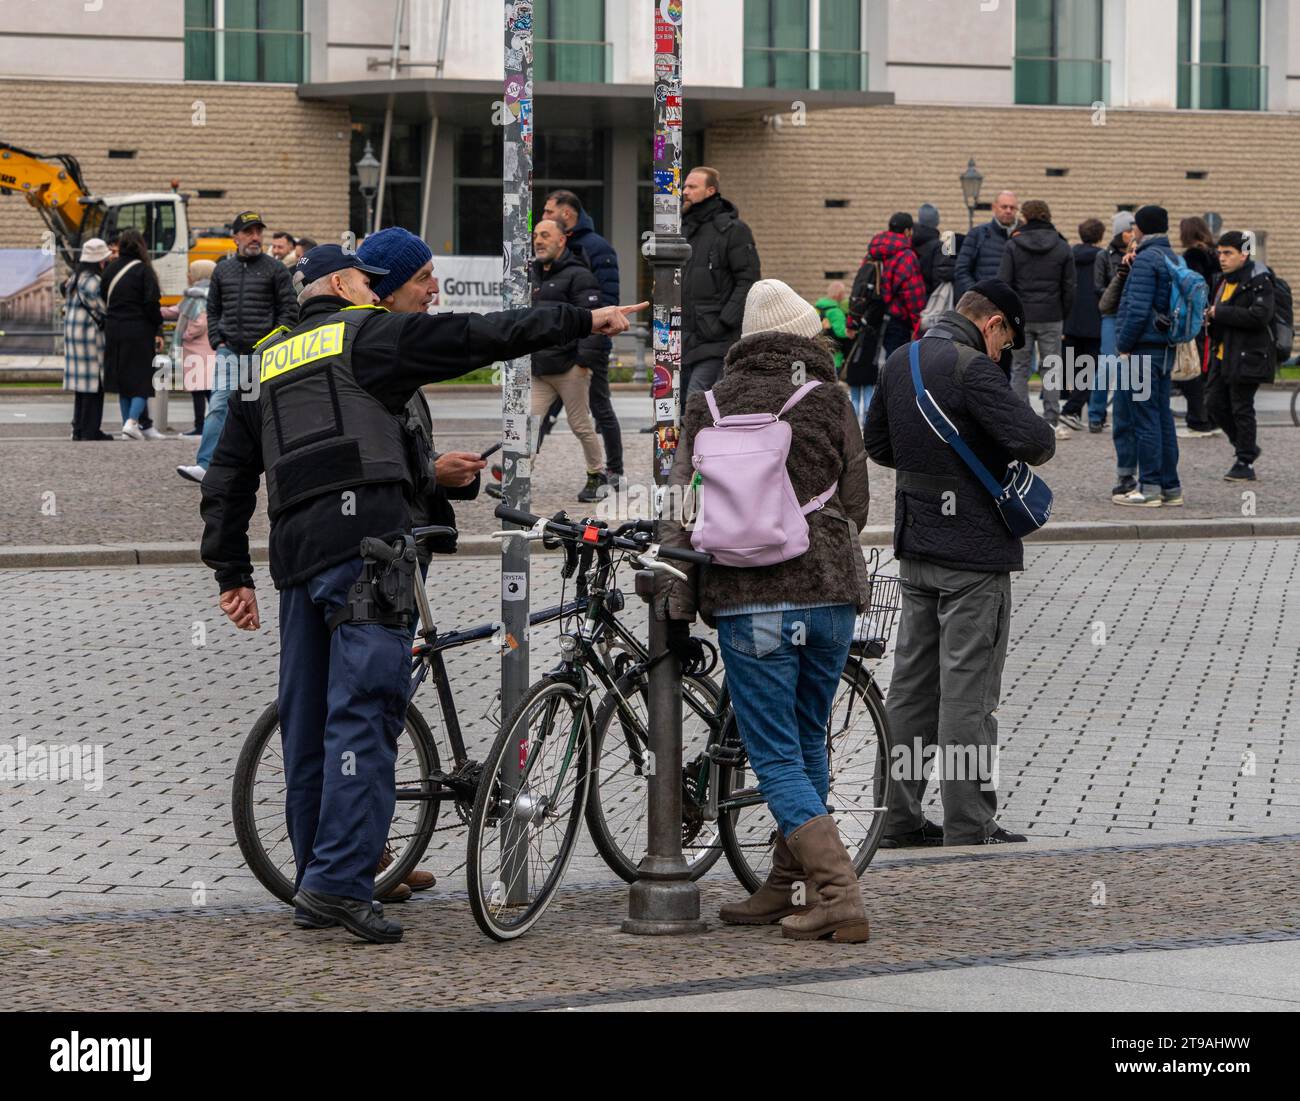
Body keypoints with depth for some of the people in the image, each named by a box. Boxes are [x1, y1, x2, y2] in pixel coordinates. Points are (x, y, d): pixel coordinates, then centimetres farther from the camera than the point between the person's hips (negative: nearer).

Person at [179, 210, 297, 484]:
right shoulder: (223, 270, 12)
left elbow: (289, 310, 2)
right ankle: (205, 465, -20)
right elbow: (213, 310, 19)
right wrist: (217, 341, 5)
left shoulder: (275, 269, 3)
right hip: (229, 351, 1)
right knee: (219, 406, -12)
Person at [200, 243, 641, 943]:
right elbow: (480, 336, 1)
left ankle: (314, 887, 16)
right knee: (364, 711, -12)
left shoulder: (264, 363, 23)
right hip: (363, 538, -7)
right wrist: (584, 321, 7)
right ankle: (340, 880, -21)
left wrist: (231, 573, 23)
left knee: (307, 722, 11)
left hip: (294, 552, 7)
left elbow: (227, 477, 21)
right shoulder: (365, 334, 5)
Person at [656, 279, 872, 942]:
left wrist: (674, 603, 5)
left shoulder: (710, 407, 5)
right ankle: (786, 889, 22)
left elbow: (682, 510, 2)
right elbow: (855, 504, 10)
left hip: (748, 600, -2)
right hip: (830, 591, 2)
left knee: (778, 759, -2)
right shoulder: (830, 403, 5)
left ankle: (839, 894, -16)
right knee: (807, 746, 17)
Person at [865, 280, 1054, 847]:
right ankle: (968, 825, 0)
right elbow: (1032, 438, -26)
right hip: (974, 550, -8)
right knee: (968, 689, -3)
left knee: (912, 684, 13)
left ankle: (899, 816, 17)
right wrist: (1041, 444, -4)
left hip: (914, 546, 8)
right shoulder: (972, 368, -17)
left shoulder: (899, 363, 9)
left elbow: (877, 445, 19)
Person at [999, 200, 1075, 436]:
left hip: (1021, 318, -1)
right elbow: (1068, 288, 4)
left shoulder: (1013, 246, -2)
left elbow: (1003, 283, -4)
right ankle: (1052, 421, 4)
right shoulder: (1062, 248, 2)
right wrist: (1064, 319, 11)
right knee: (1051, 369, 6)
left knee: (1020, 368, 6)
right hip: (1051, 318, 1)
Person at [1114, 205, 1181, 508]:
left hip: (1145, 347, -9)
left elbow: (1138, 309, -20)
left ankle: (1149, 488, -5)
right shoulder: (1172, 259, 15)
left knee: (1146, 418, -6)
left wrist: (1124, 344, -12)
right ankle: (1170, 488, 14)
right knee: (1163, 417, 12)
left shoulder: (1146, 260, -13)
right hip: (1166, 348, 9)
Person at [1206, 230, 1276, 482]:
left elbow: (1259, 315, -25)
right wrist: (1210, 316, 5)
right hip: (1223, 355, 9)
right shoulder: (1226, 279, 14)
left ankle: (1245, 463, 7)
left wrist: (1219, 313, -21)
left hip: (1246, 356, -9)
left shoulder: (1259, 280, -13)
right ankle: (1247, 448, 26)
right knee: (1215, 403, 9)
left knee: (1242, 409, -3)